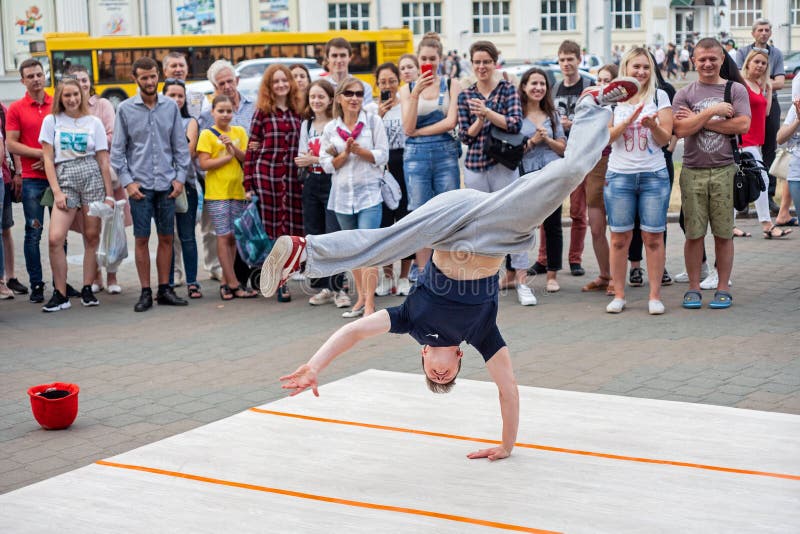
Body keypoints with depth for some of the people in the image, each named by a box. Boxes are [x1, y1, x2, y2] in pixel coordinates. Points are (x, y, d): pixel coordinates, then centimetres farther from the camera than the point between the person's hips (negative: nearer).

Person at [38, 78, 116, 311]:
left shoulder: (94, 122, 8)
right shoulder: (51, 121, 8)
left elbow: (103, 160, 8)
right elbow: (48, 159, 4)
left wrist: (109, 194, 4)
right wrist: (57, 192, -5)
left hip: (93, 178, 1)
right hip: (64, 179, 0)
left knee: (92, 236, 2)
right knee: (55, 238, -12)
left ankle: (87, 290, 14)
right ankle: (60, 294, -2)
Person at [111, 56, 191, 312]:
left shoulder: (171, 106, 5)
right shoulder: (126, 109, 0)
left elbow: (180, 145, 9)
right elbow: (117, 150, 2)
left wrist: (180, 177, 1)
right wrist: (127, 182, -6)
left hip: (167, 184, 2)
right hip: (140, 185, -2)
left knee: (166, 238, 7)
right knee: (142, 239, 0)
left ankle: (165, 289, 16)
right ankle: (145, 293, 7)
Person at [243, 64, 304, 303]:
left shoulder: (297, 112, 11)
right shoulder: (263, 111, 0)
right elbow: (251, 147, -1)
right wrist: (248, 184, -5)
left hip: (291, 177, 4)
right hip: (266, 174, -3)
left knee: (288, 228, 2)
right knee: (269, 227, 0)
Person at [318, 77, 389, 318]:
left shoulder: (373, 121, 0)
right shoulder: (330, 128, 6)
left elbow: (382, 156, -3)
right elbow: (327, 164, 3)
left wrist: (359, 150, -17)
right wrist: (345, 154, -13)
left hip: (369, 192, -3)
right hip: (342, 195, 4)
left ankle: (370, 303, -10)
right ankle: (361, 298, 23)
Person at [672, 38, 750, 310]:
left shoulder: (736, 90, 7)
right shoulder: (684, 94, 7)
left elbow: (743, 125, -8)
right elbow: (680, 129, -7)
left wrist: (699, 121, -6)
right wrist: (713, 111, -12)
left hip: (724, 171, 0)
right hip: (692, 172, 0)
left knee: (723, 233, 4)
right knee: (694, 233, 3)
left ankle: (723, 288, 12)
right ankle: (693, 288, 12)